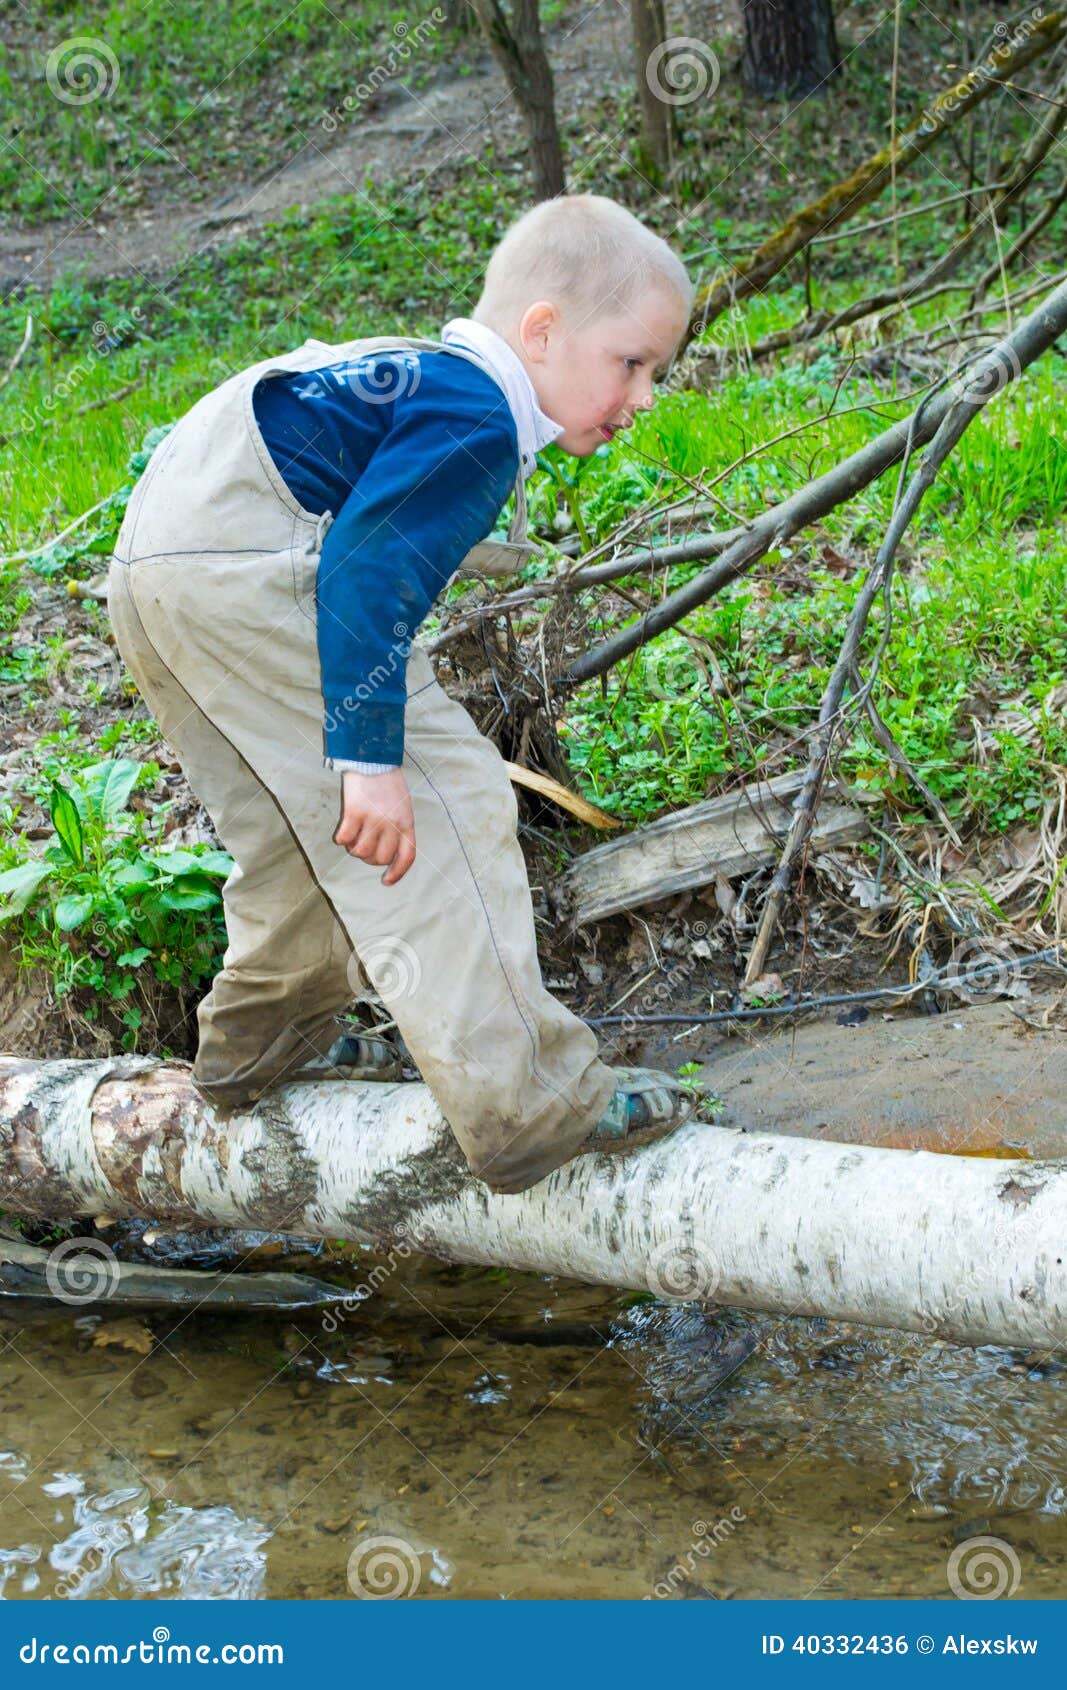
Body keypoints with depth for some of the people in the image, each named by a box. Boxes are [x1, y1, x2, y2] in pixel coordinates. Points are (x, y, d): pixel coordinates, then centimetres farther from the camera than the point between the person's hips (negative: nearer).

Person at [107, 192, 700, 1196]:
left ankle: (260, 1040, 42)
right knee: (437, 805, -10)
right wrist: (371, 754, -24)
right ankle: (524, 1106, -13)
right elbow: (371, 568, -22)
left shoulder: (424, 372, 21)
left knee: (304, 818, 25)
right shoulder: (473, 419, -11)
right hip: (247, 572, -11)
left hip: (155, 563, 11)